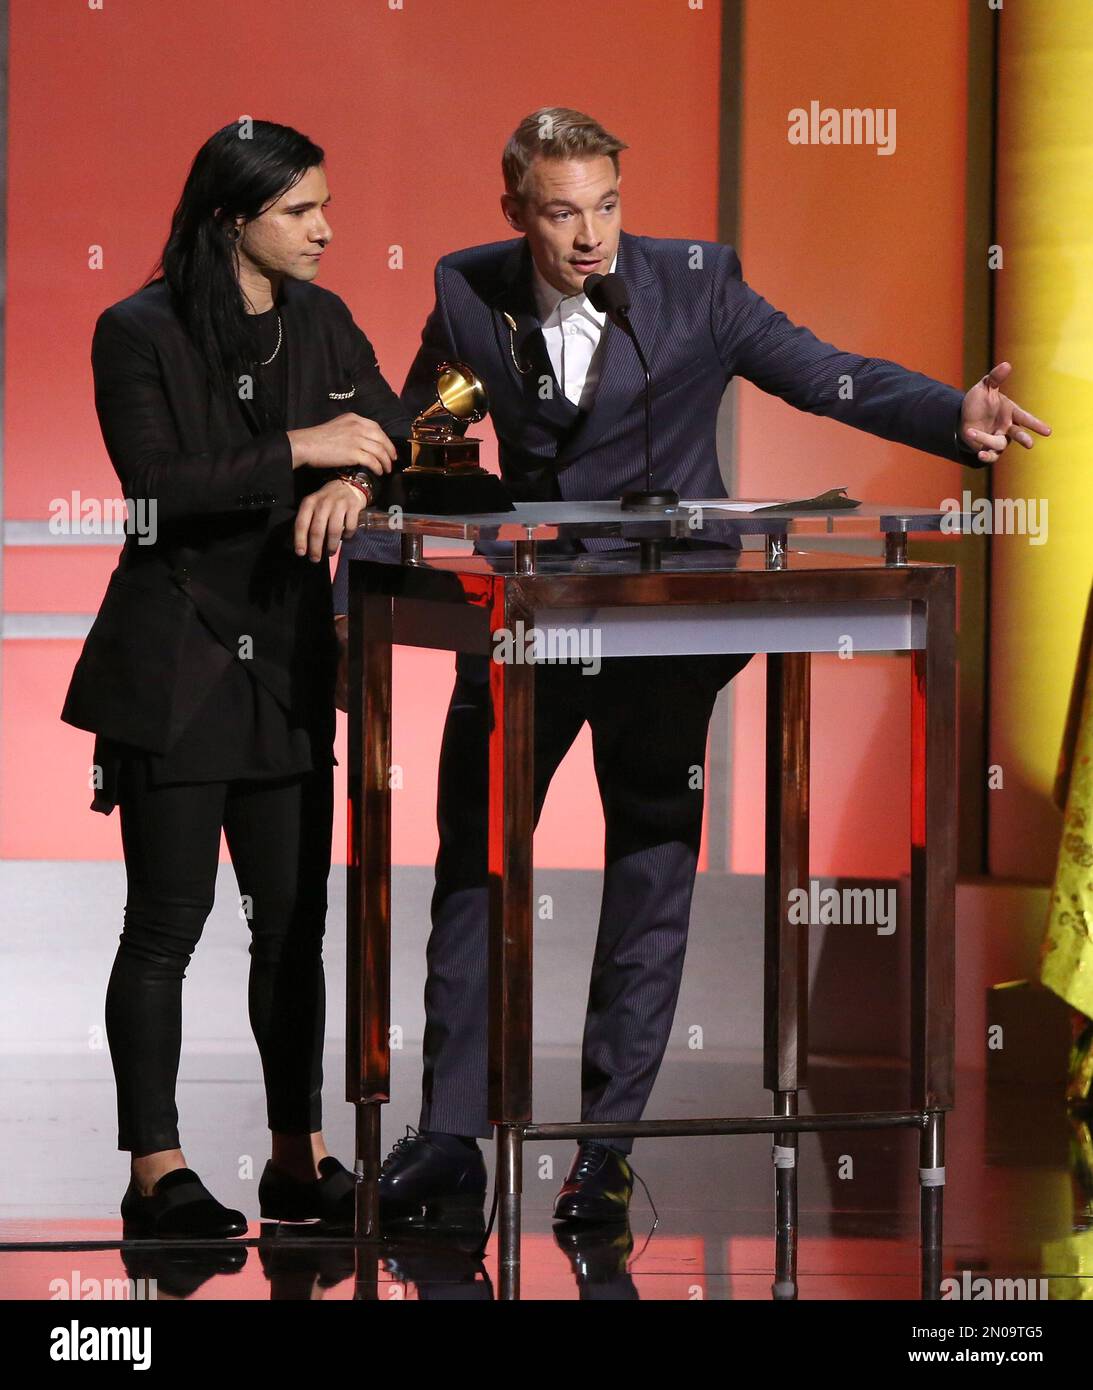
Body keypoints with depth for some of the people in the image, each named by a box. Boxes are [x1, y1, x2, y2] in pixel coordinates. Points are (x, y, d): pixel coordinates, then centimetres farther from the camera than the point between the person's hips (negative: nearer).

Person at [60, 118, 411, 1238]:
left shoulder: (321, 323, 8)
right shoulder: (140, 334, -9)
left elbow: (390, 431, 6)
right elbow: (158, 492, -17)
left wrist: (350, 483, -16)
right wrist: (298, 452, -22)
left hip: (288, 661, 6)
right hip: (174, 663, -6)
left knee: (295, 914, 7)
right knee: (168, 921, -2)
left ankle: (298, 1162, 14)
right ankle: (156, 1174, 2)